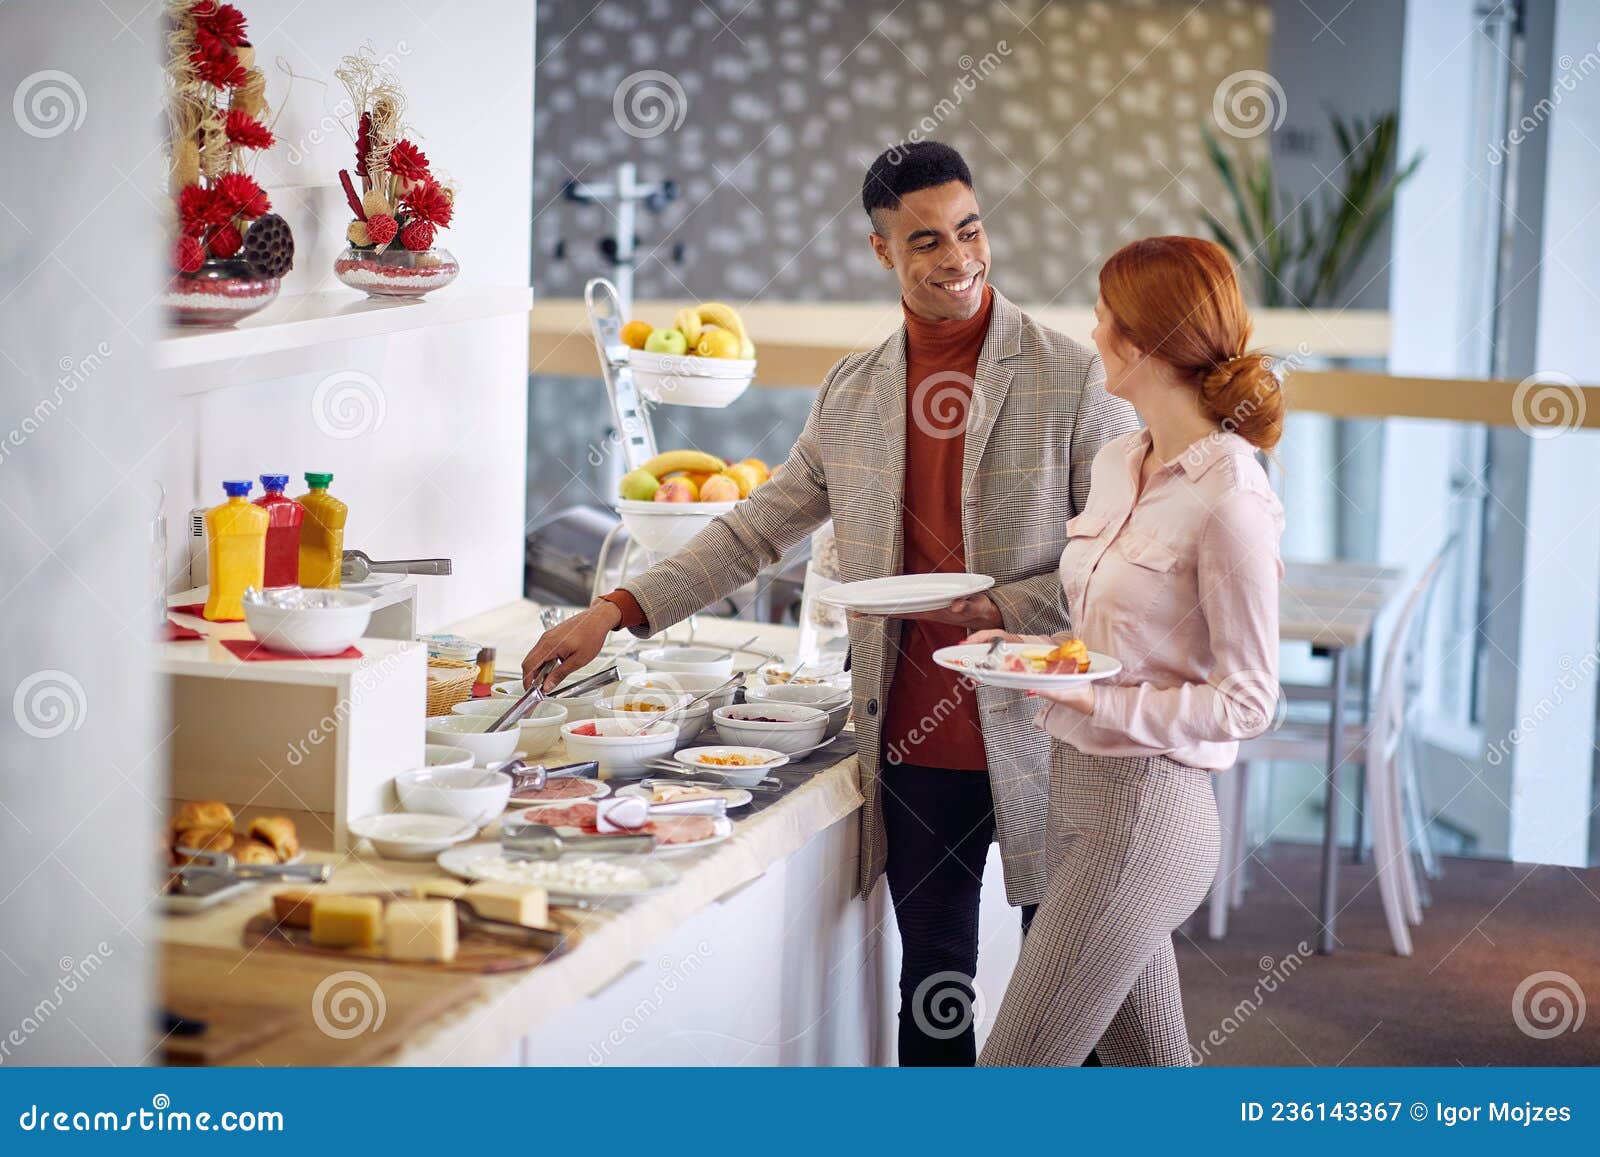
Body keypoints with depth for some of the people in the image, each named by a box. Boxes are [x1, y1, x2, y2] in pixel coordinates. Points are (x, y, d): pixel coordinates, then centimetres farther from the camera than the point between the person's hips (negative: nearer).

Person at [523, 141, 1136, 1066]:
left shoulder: (1075, 380, -6)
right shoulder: (852, 395, 8)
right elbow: (754, 532, 12)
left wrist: (1003, 610, -17)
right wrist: (615, 614, 4)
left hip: (1044, 743, -4)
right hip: (915, 746, 4)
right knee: (932, 979, 11)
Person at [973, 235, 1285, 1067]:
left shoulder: (1228, 500, -17)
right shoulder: (1117, 464, 9)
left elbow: (1245, 702, -14)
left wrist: (1097, 703, -21)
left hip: (1145, 809, -9)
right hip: (1079, 782, 9)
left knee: (1010, 1077, -6)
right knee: (1148, 1068, 15)